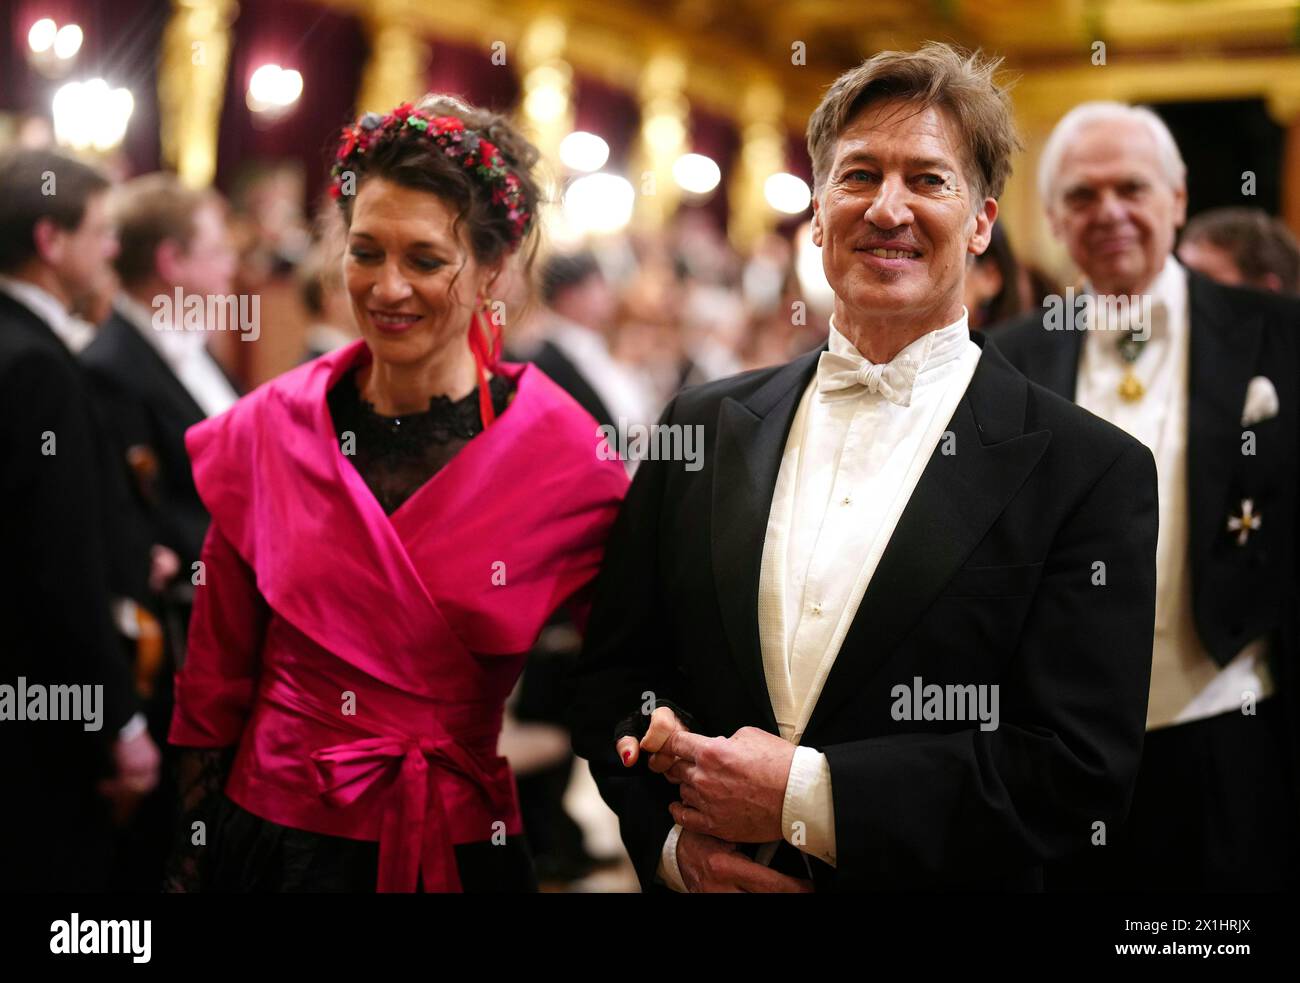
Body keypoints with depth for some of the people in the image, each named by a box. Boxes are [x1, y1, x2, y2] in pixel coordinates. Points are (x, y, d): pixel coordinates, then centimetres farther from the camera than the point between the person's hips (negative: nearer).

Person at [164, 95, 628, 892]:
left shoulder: (566, 453, -10)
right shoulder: (268, 431, -4)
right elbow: (216, 678, 4)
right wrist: (192, 864, 5)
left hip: (473, 852, -1)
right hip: (281, 838, 2)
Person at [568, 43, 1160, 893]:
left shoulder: (1092, 471, -11)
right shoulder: (703, 428, 0)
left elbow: (1082, 766, -16)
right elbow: (614, 679, 4)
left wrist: (803, 797, -21)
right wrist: (676, 837, -14)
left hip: (944, 887, -2)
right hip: (701, 884, 3)